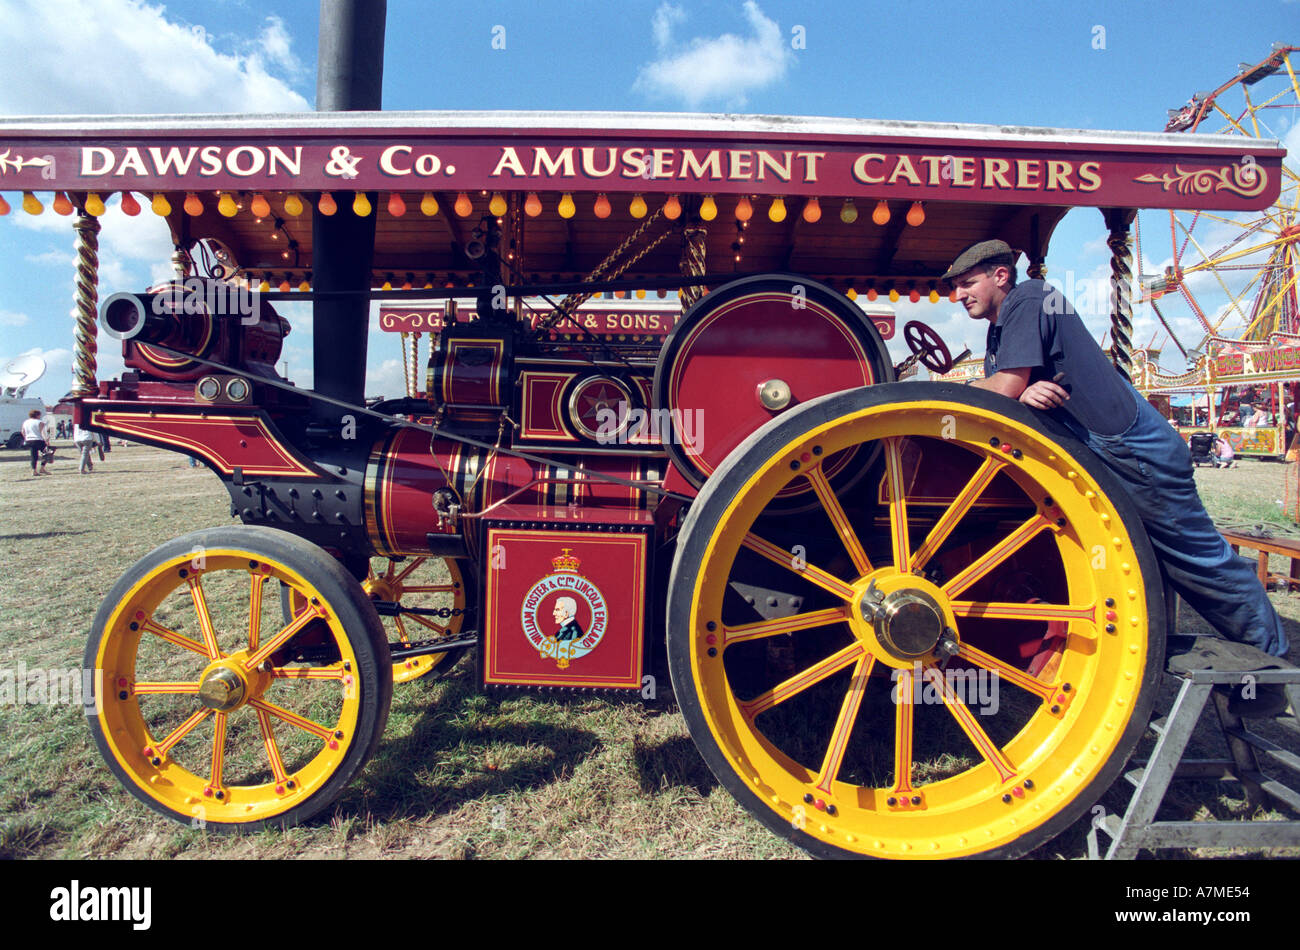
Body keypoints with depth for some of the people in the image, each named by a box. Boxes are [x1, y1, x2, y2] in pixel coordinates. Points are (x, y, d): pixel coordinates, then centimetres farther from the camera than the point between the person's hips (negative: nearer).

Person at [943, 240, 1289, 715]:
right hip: (1098, 451, 10)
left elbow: (1005, 388, -21)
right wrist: (1029, 392, -18)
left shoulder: (1028, 299, -12)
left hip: (1132, 448, -10)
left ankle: (1272, 661, 19)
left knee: (1199, 558, 2)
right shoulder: (1001, 327, 17)